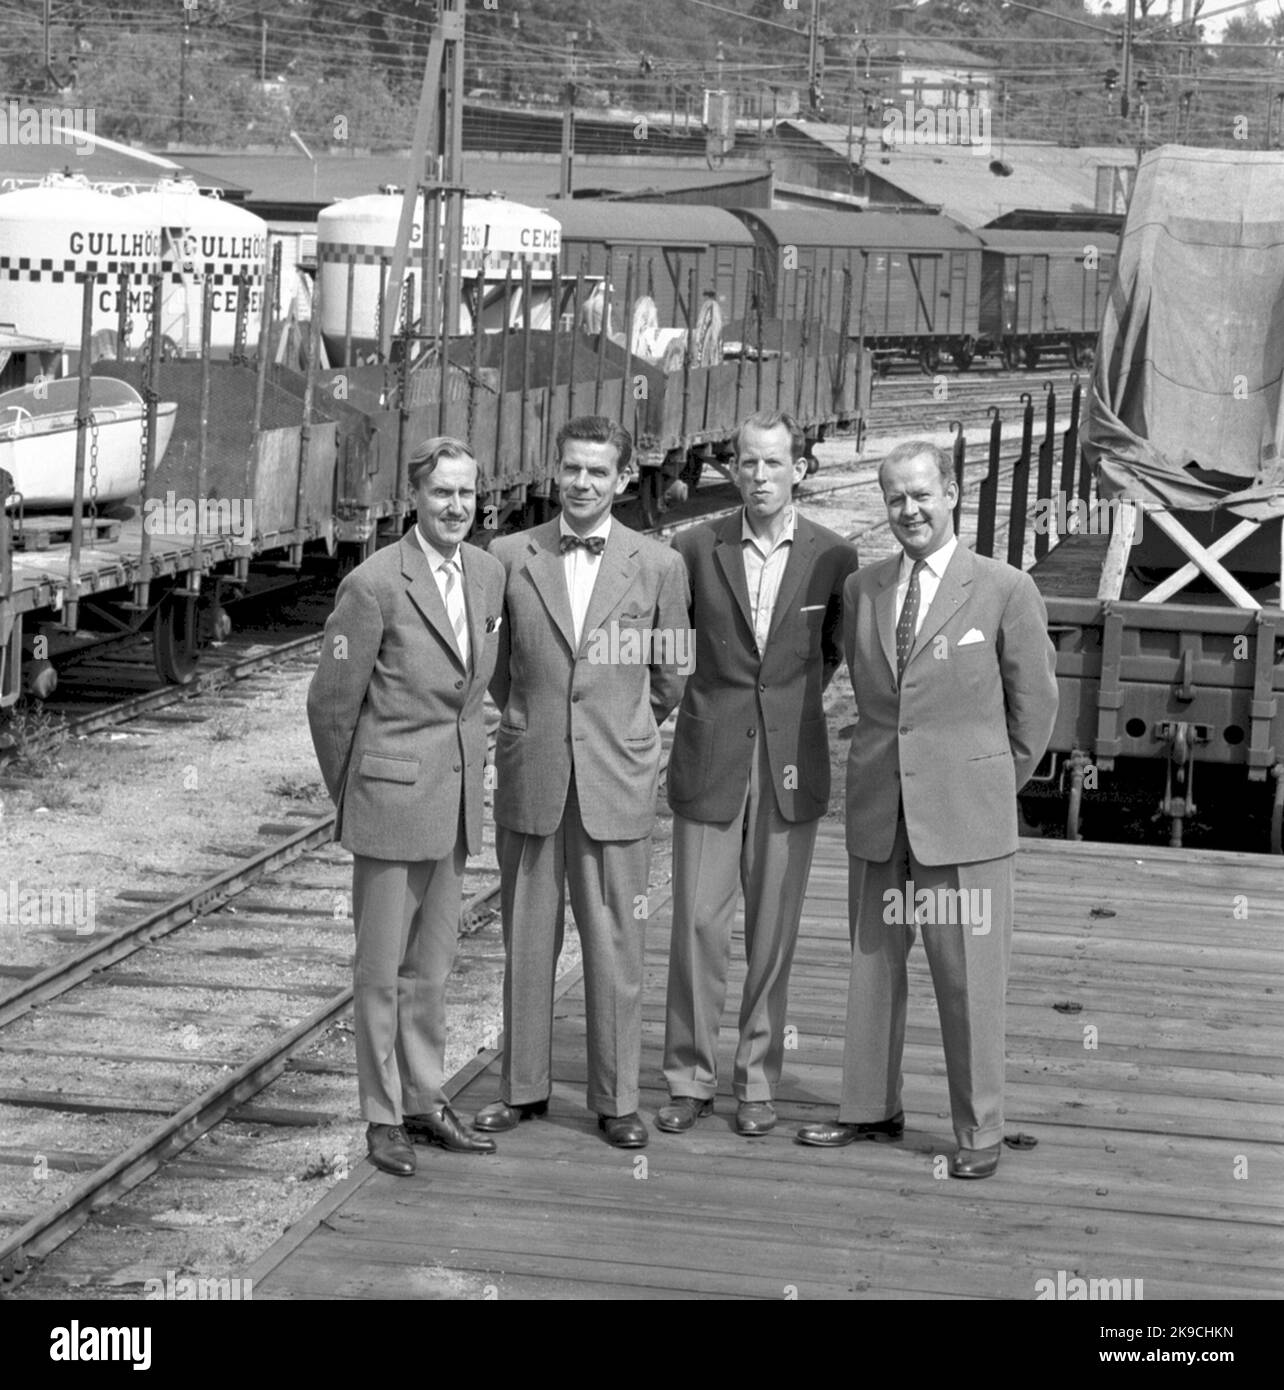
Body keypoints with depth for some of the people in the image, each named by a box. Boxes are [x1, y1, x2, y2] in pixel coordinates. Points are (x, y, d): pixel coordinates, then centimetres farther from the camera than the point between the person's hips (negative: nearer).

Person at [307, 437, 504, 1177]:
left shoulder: (489, 574, 5)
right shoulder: (375, 585, -15)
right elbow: (332, 701, -8)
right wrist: (348, 796, 1)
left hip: (457, 795, 6)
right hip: (393, 798, -6)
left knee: (433, 963, 15)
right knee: (382, 967, 3)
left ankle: (426, 1101, 25)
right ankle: (384, 1117, 12)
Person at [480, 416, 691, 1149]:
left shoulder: (658, 565, 0)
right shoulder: (510, 557, 2)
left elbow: (671, 676, 10)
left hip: (616, 784, -1)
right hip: (530, 779, 1)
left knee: (616, 947, 3)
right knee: (526, 942, 8)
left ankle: (617, 1100, 13)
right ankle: (524, 1087, 20)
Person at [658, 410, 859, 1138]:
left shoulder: (833, 557, -1)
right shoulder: (696, 549, -1)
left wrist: (795, 702, 11)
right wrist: (707, 701, 7)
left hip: (791, 767, 0)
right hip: (709, 762, 0)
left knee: (774, 933, 6)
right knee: (698, 924, 0)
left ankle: (759, 1081, 16)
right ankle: (691, 1079, 11)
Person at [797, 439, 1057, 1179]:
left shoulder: (1005, 590, -5)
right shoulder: (862, 590, 7)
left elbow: (1035, 701, 4)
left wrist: (996, 782, 9)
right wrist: (883, 768, 14)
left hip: (964, 817, -4)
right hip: (879, 813, 4)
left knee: (971, 979, 0)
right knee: (873, 965, 11)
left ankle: (980, 1132, 9)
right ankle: (871, 1108, 24)